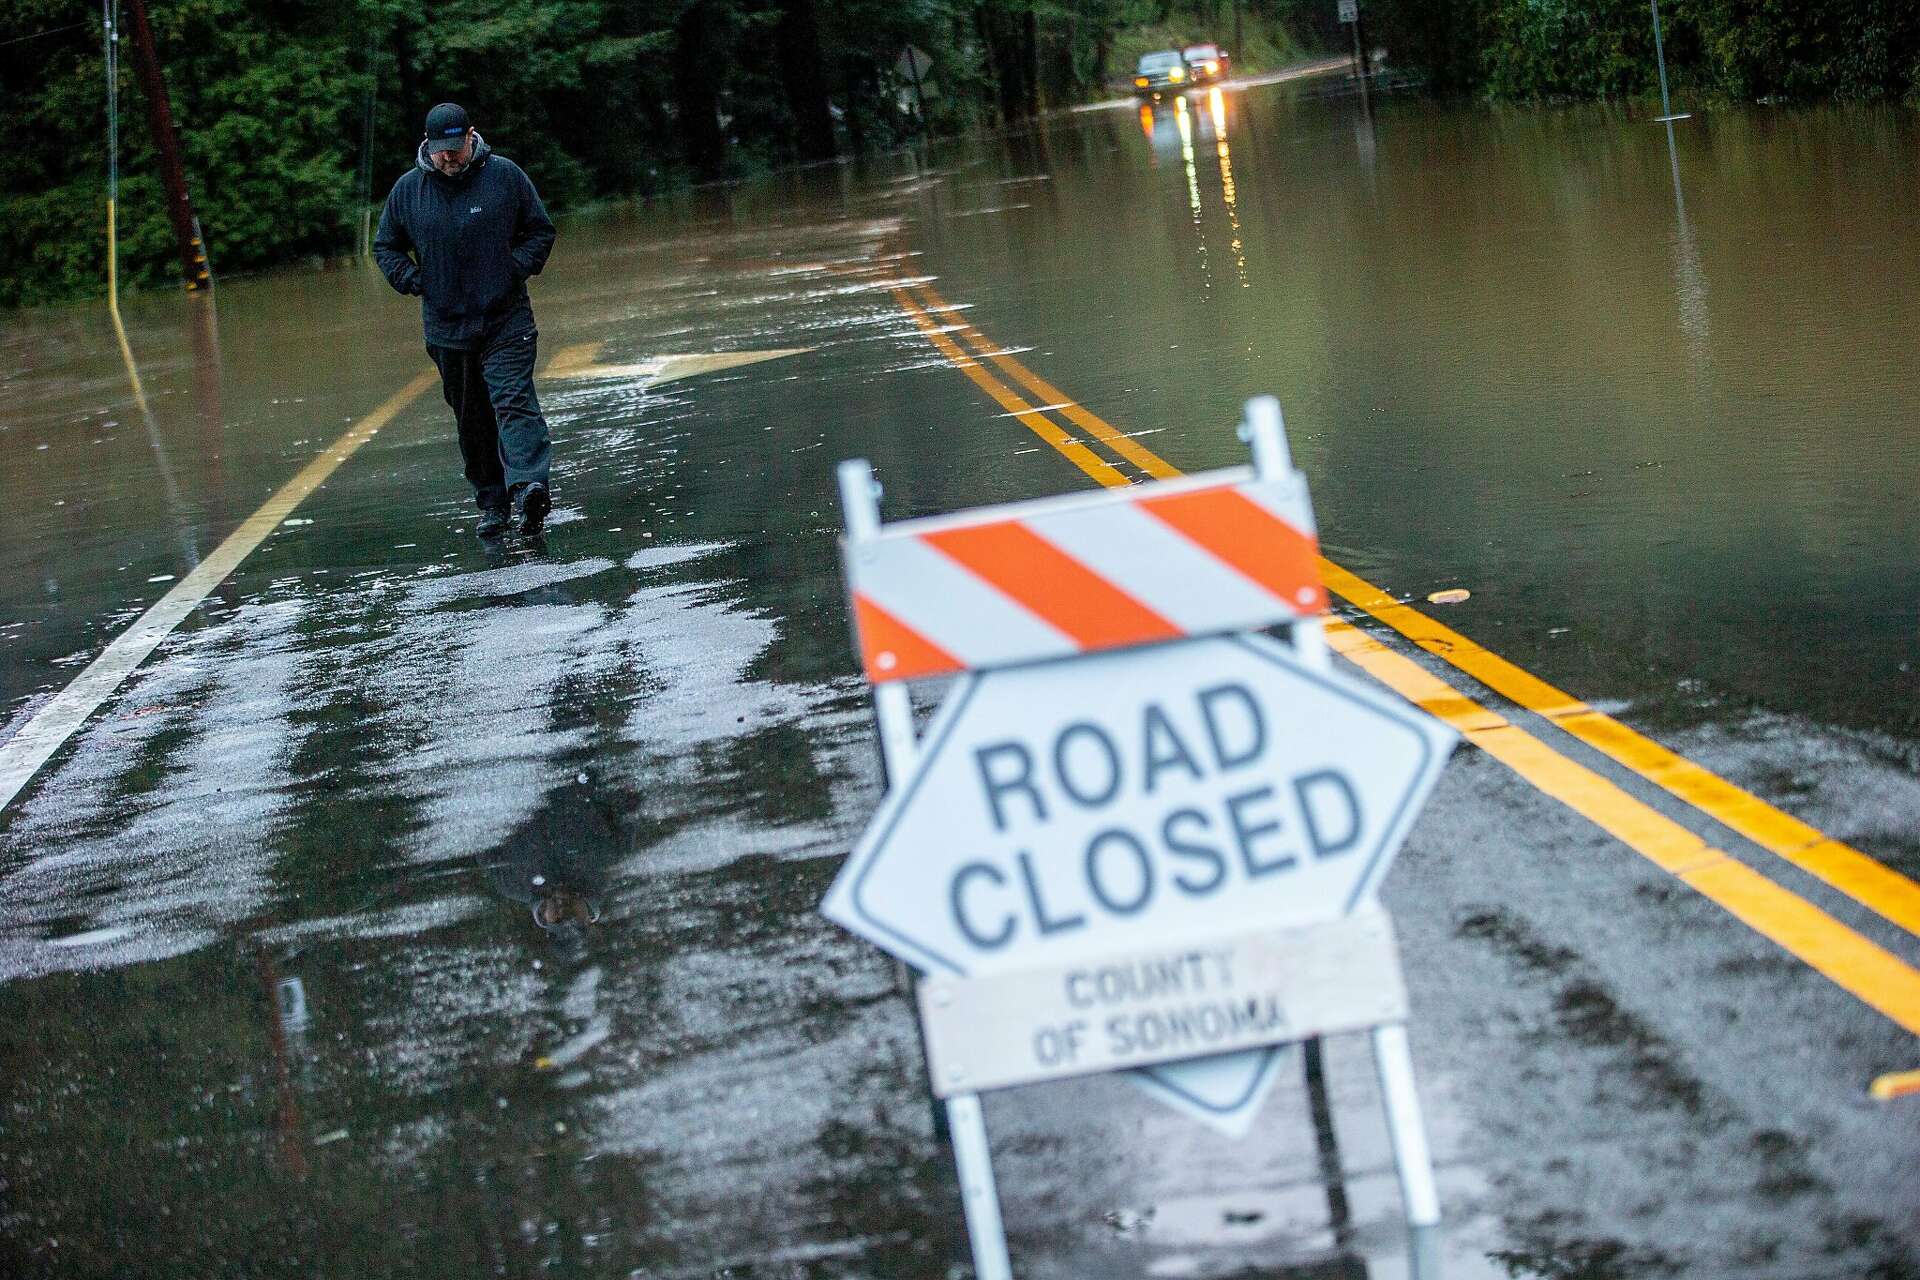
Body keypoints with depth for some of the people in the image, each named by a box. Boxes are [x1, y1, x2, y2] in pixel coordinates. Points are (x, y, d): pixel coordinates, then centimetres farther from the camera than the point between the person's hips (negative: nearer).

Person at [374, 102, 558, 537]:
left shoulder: (505, 175, -2)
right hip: (447, 326, 3)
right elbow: (385, 246, 16)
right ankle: (492, 503, 16)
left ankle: (530, 485, -33)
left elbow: (541, 231, 8)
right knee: (472, 420, 8)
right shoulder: (408, 189, 2)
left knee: (513, 402, -19)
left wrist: (517, 269, -7)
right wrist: (412, 282, 0)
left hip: (506, 320, -3)